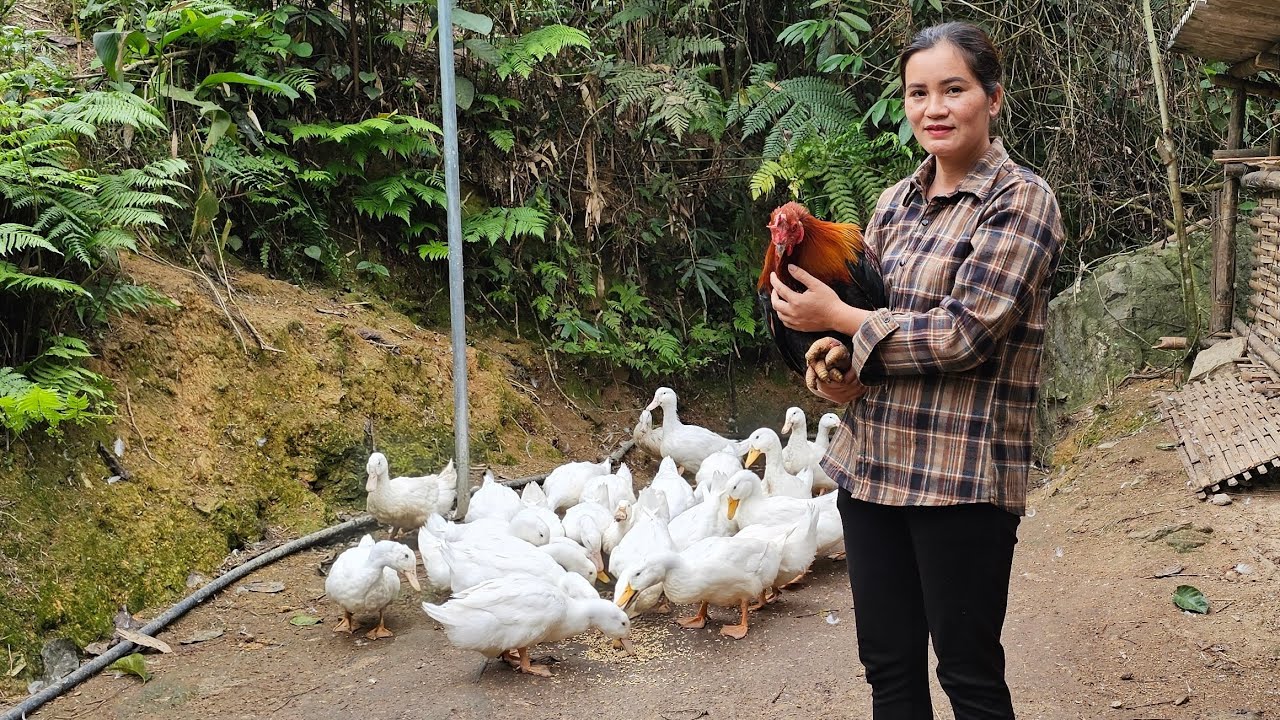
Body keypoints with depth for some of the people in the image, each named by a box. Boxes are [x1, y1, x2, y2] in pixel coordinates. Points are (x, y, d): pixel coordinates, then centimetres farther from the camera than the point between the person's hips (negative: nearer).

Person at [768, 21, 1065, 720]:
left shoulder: (1020, 201, -8)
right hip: (868, 463, 6)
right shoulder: (899, 199, 11)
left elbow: (964, 333, -17)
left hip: (961, 476, -6)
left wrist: (839, 318, -10)